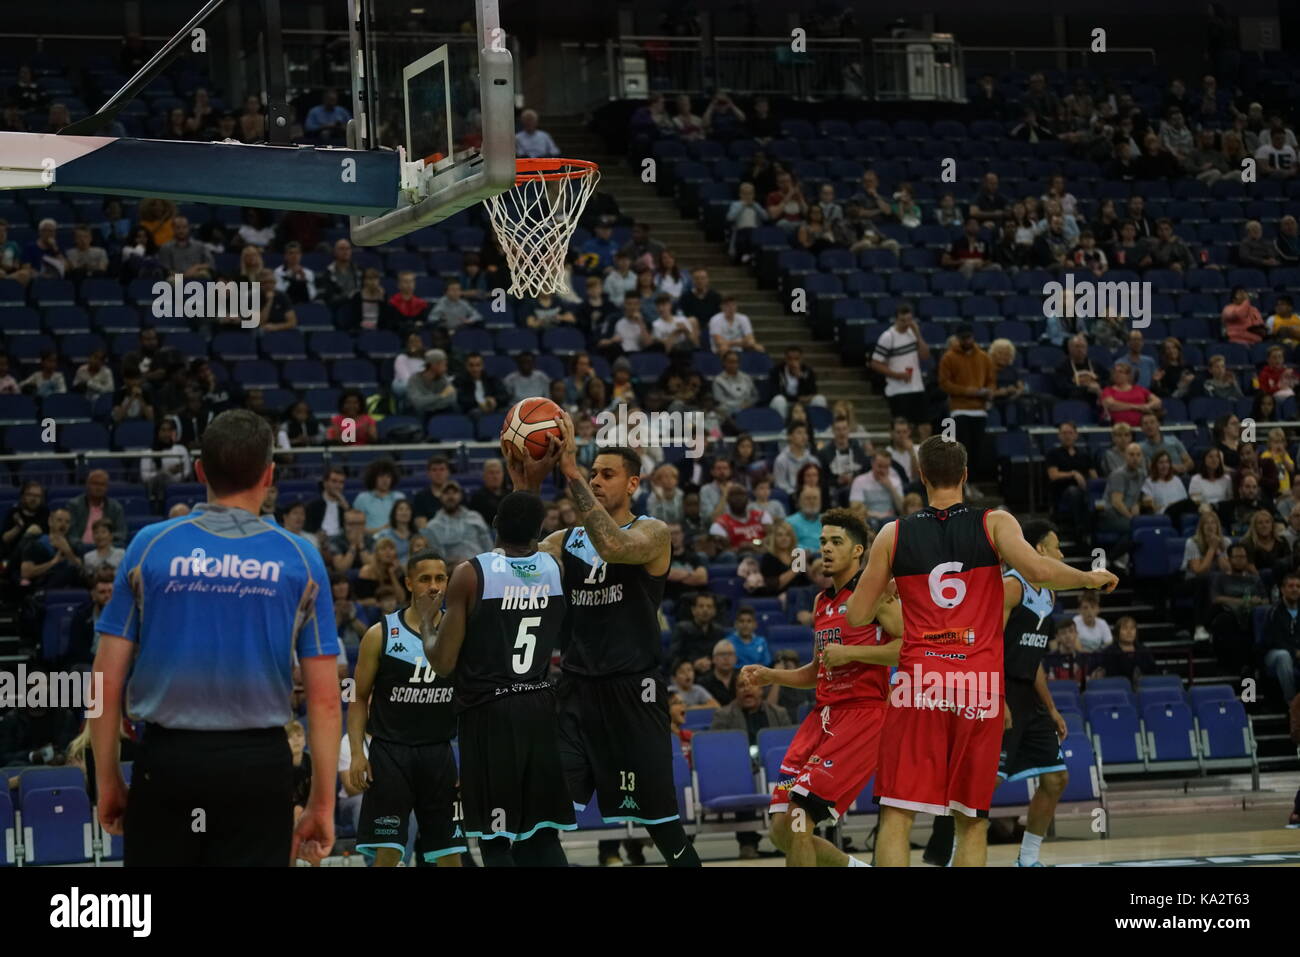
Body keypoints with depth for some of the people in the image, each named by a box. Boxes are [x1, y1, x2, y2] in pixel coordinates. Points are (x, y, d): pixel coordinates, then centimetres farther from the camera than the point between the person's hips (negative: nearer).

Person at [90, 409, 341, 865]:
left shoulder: (149, 546, 1)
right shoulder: (299, 559, 1)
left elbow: (107, 681, 0)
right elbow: (324, 698, -1)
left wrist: (107, 779, 9)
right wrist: (323, 803, 4)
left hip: (167, 760, 1)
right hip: (258, 763, 0)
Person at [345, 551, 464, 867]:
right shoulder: (381, 634, -1)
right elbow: (359, 698, 2)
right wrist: (357, 753, -8)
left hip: (439, 754, 3)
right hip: (389, 752, -3)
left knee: (450, 855, 5)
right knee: (387, 853, -7)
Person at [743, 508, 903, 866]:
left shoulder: (873, 592, -5)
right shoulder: (821, 602, 19)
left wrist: (850, 652, -18)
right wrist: (769, 676, 14)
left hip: (862, 715, -8)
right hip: (823, 715, 8)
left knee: (796, 817, -17)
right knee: (782, 829, 2)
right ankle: (857, 868, 23)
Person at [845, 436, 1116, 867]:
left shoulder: (893, 535, 7)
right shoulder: (995, 523, 3)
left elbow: (857, 615, 10)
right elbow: (1037, 570, -14)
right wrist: (1091, 577, 3)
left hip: (920, 683, 0)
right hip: (980, 686, 0)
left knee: (897, 815, -1)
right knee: (972, 822, 9)